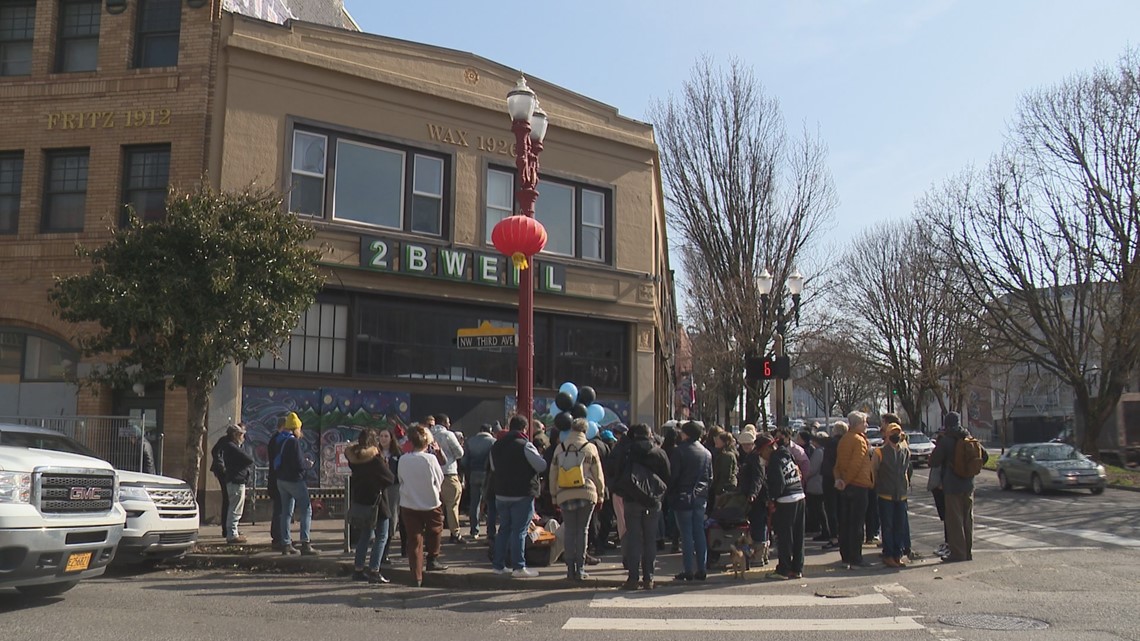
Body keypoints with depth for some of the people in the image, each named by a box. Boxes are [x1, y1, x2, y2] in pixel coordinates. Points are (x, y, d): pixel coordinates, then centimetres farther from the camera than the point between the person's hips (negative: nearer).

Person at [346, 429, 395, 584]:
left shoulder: (354, 458, 3)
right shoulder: (376, 458, -16)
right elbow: (390, 479, -12)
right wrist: (386, 464, 4)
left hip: (359, 501, 7)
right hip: (376, 502, -7)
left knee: (365, 535, 17)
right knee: (381, 537, 0)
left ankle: (358, 569, 18)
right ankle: (374, 571, -6)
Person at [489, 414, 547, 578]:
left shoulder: (496, 446, 8)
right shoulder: (525, 445, -14)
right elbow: (541, 466, -12)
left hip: (501, 495, 6)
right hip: (522, 495, -6)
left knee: (504, 529, 15)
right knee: (519, 531, -2)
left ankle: (498, 564, 18)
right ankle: (518, 567, -1)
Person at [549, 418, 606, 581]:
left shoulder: (559, 448, 6)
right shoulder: (590, 448, 0)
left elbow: (553, 475, 10)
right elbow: (598, 475, 3)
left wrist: (554, 496, 18)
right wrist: (600, 496, 12)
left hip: (565, 496, 2)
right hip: (586, 494, -2)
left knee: (569, 531, 7)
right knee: (583, 530, 4)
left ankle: (570, 568, 6)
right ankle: (580, 568, 3)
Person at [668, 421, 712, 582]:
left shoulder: (680, 451, -11)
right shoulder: (707, 453, 8)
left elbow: (672, 475, -10)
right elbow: (710, 478, 12)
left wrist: (671, 494, 2)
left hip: (683, 497, -5)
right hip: (700, 497, 5)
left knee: (686, 535, -2)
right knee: (699, 533, 9)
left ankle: (688, 571, -1)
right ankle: (701, 570, 10)